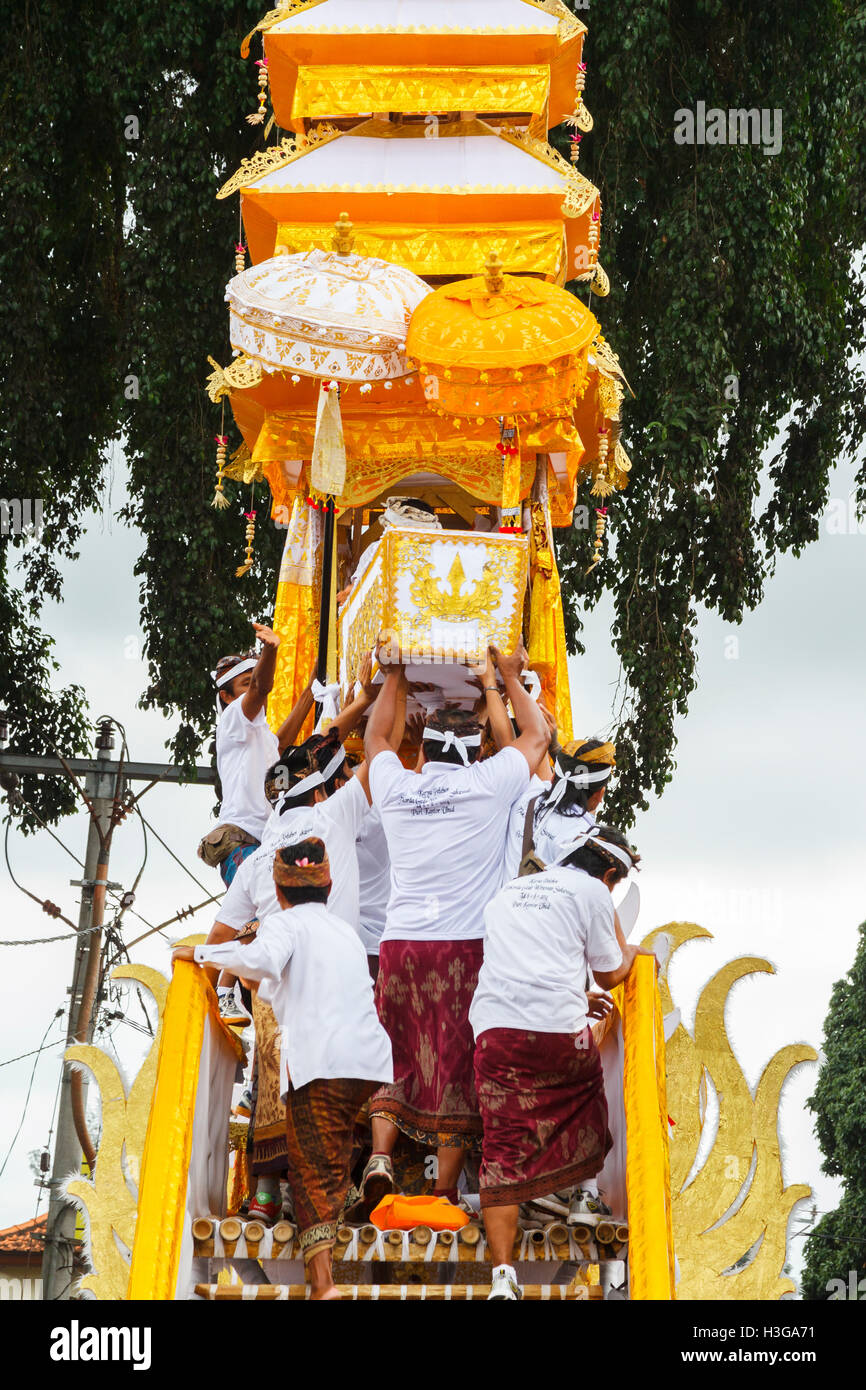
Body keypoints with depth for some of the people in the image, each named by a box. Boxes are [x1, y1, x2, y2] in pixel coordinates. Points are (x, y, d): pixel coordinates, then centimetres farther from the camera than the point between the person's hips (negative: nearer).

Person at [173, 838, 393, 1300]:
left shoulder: (285, 922, 6)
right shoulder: (345, 929, 28)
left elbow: (262, 960, -16)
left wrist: (201, 953, -4)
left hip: (319, 1062, -6)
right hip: (370, 1057, 6)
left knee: (314, 1174, -7)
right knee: (332, 1163, 23)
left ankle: (323, 1282, -17)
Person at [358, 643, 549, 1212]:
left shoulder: (394, 786, 7)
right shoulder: (489, 784, 0)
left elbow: (375, 738, 30)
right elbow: (537, 736, 17)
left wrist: (394, 678, 37)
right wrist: (511, 676, 28)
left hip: (400, 945, 3)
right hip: (465, 946, -3)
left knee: (398, 1057, 15)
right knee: (458, 1066, 2)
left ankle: (380, 1153, -2)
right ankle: (445, 1192, 4)